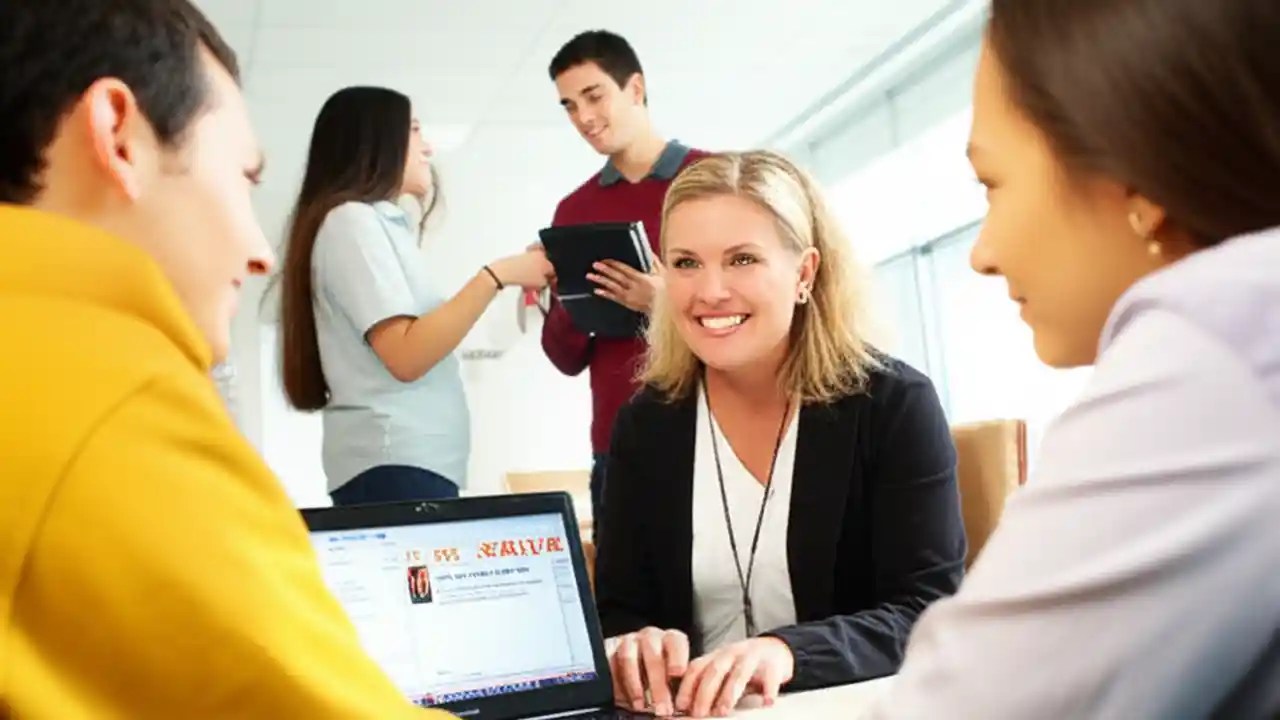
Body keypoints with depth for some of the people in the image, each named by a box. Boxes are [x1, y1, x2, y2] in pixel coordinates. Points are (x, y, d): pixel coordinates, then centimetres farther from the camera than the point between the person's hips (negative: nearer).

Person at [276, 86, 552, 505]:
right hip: (394, 465, -10)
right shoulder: (351, 220, -7)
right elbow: (406, 356, -18)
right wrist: (496, 276, -16)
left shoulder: (381, 224, 21)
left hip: (413, 459, 10)